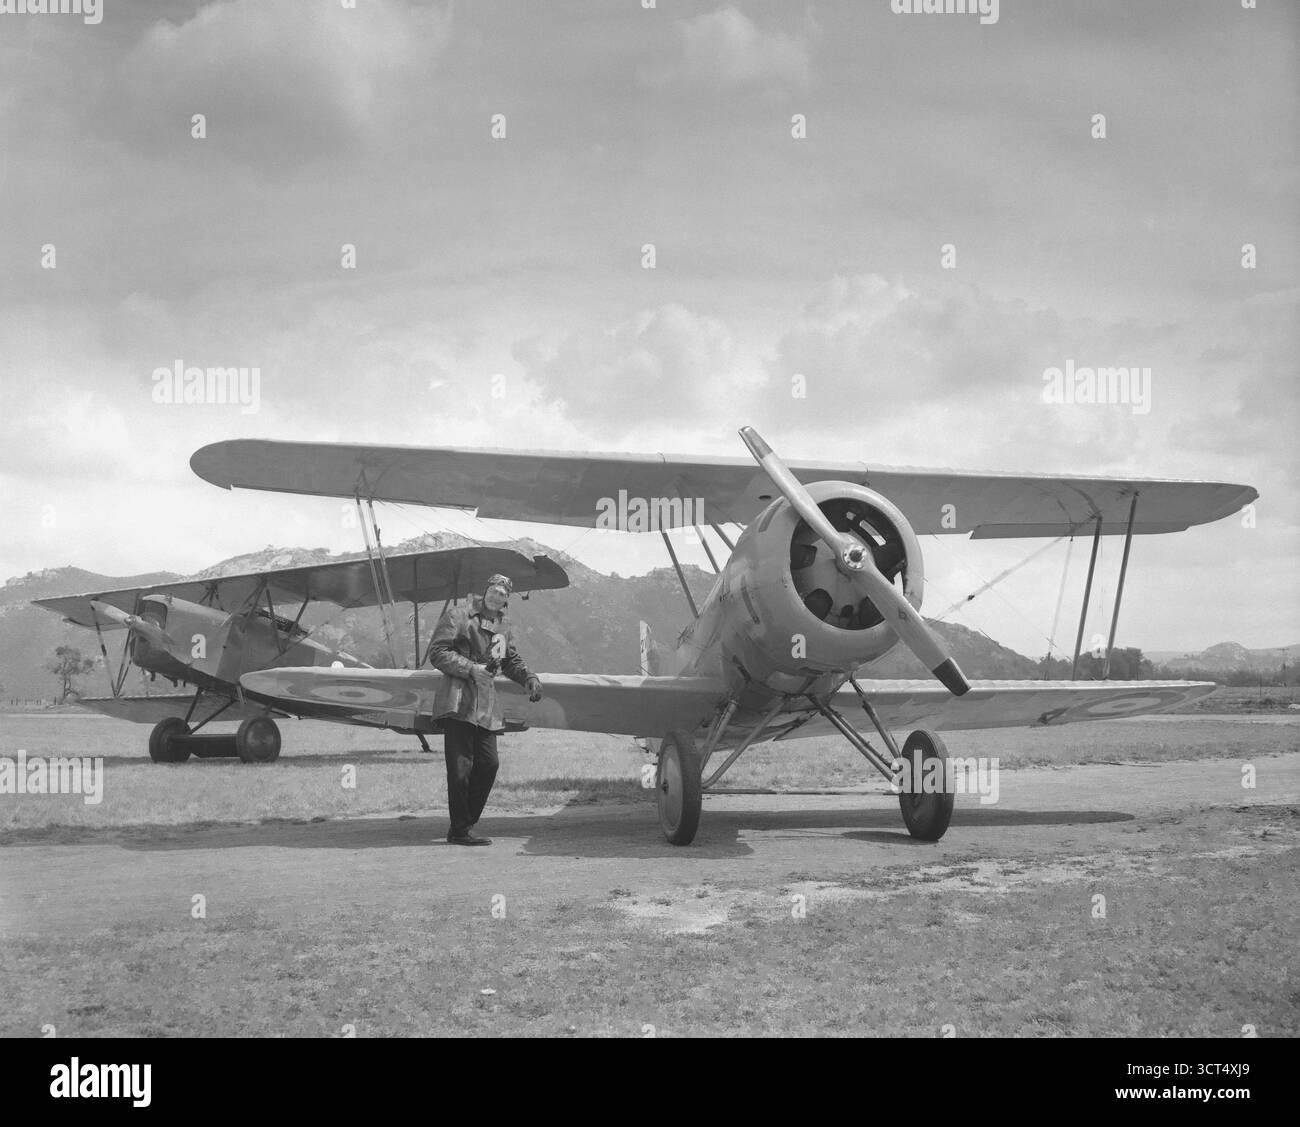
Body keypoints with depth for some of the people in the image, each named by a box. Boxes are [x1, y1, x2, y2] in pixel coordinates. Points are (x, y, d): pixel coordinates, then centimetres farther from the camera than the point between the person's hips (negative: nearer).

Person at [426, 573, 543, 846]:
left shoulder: (503, 624, 19)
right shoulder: (457, 616, -3)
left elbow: (510, 660, 32)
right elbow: (437, 653, -8)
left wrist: (529, 678, 15)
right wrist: (471, 668, -16)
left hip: (486, 705, 7)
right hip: (458, 702, -7)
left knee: (488, 764, 4)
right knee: (461, 768, -7)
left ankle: (466, 823, 16)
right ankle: (460, 831, 0)